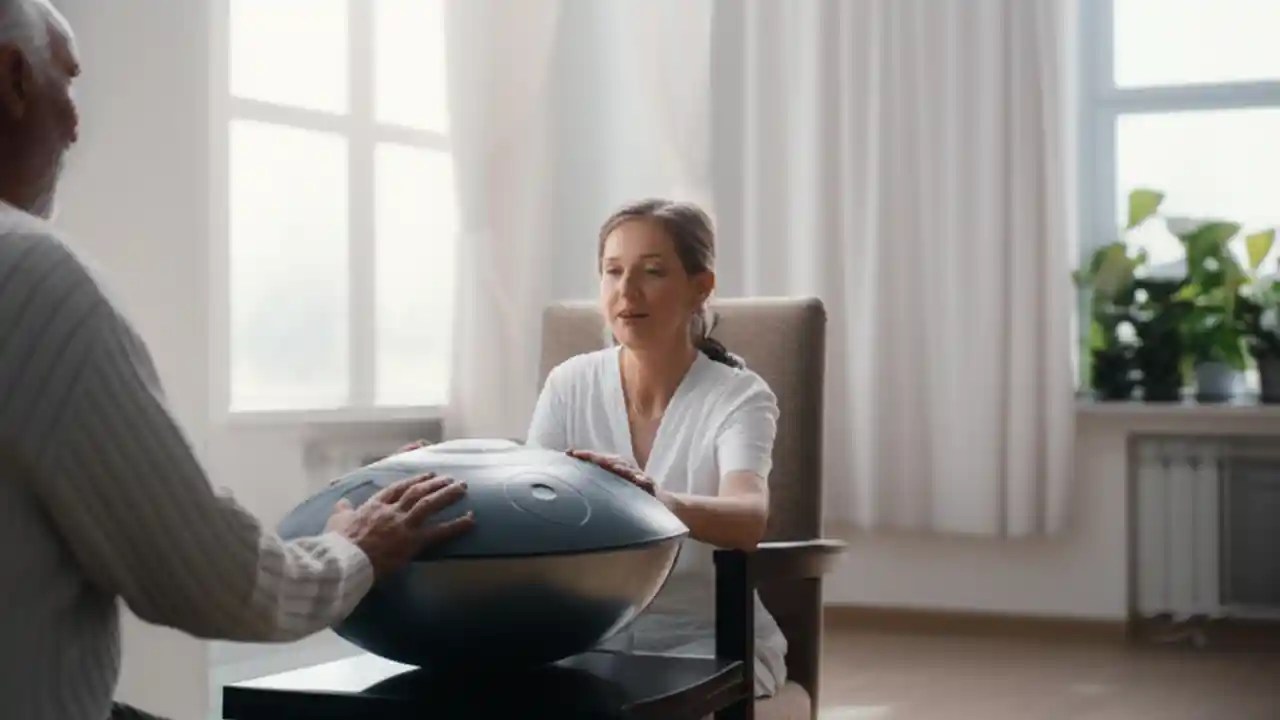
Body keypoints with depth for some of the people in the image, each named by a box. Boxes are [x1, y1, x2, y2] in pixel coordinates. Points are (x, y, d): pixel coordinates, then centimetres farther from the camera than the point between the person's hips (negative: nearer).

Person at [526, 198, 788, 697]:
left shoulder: (739, 397, -12)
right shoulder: (569, 385, -1)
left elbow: (748, 519, -31)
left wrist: (657, 501, -53)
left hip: (707, 642, -3)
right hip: (593, 635, 3)